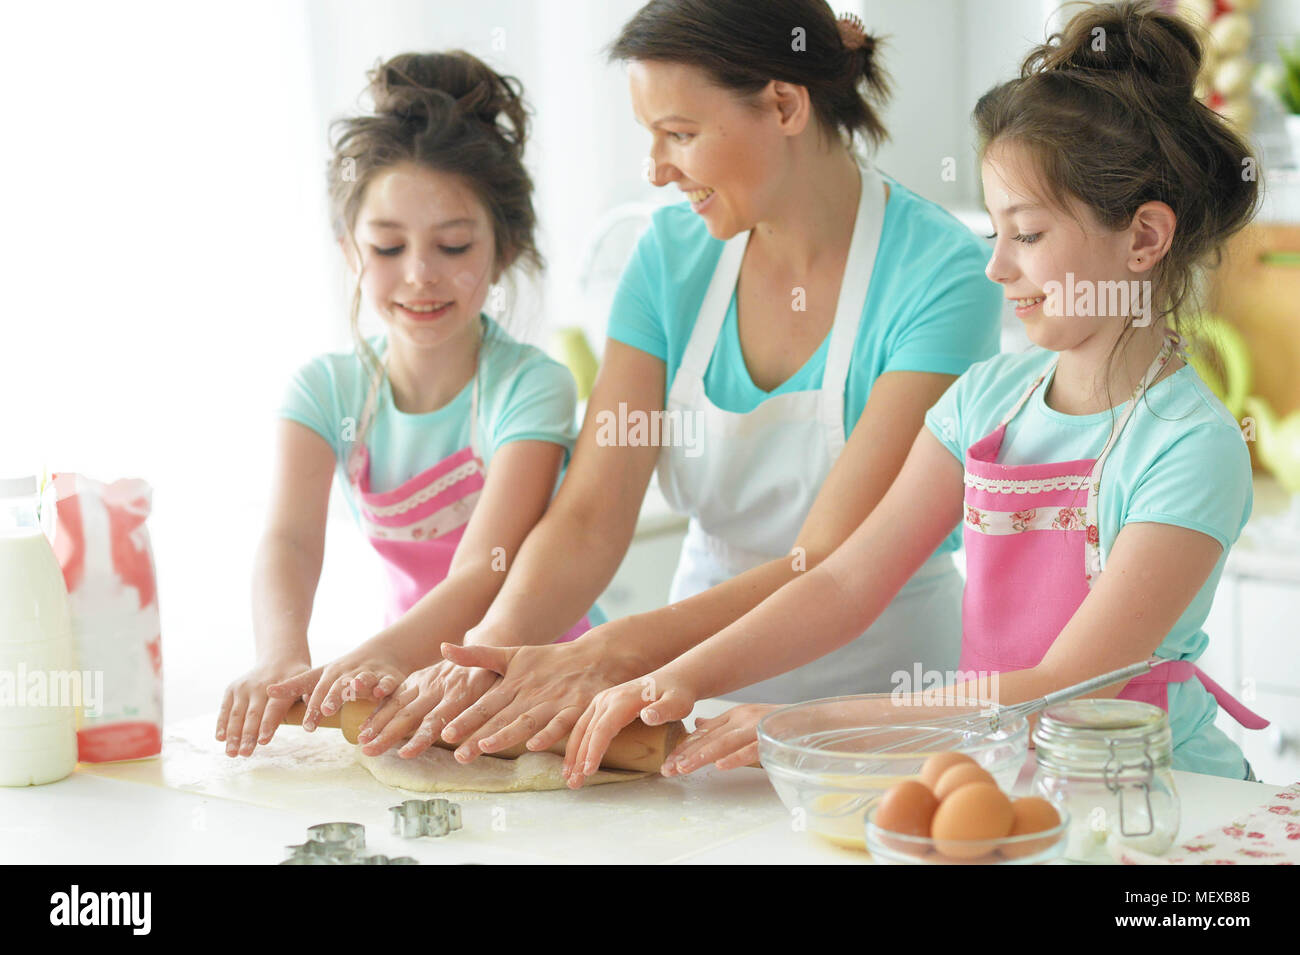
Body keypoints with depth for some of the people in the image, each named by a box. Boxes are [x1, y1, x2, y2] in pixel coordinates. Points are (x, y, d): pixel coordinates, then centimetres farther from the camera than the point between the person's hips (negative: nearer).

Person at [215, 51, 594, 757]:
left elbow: (486, 574, -26)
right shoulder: (326, 389, -2)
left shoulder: (530, 386, -14)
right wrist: (284, 659, -42)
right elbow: (289, 540, -19)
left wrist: (380, 657, -47)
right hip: (412, 673, 3)